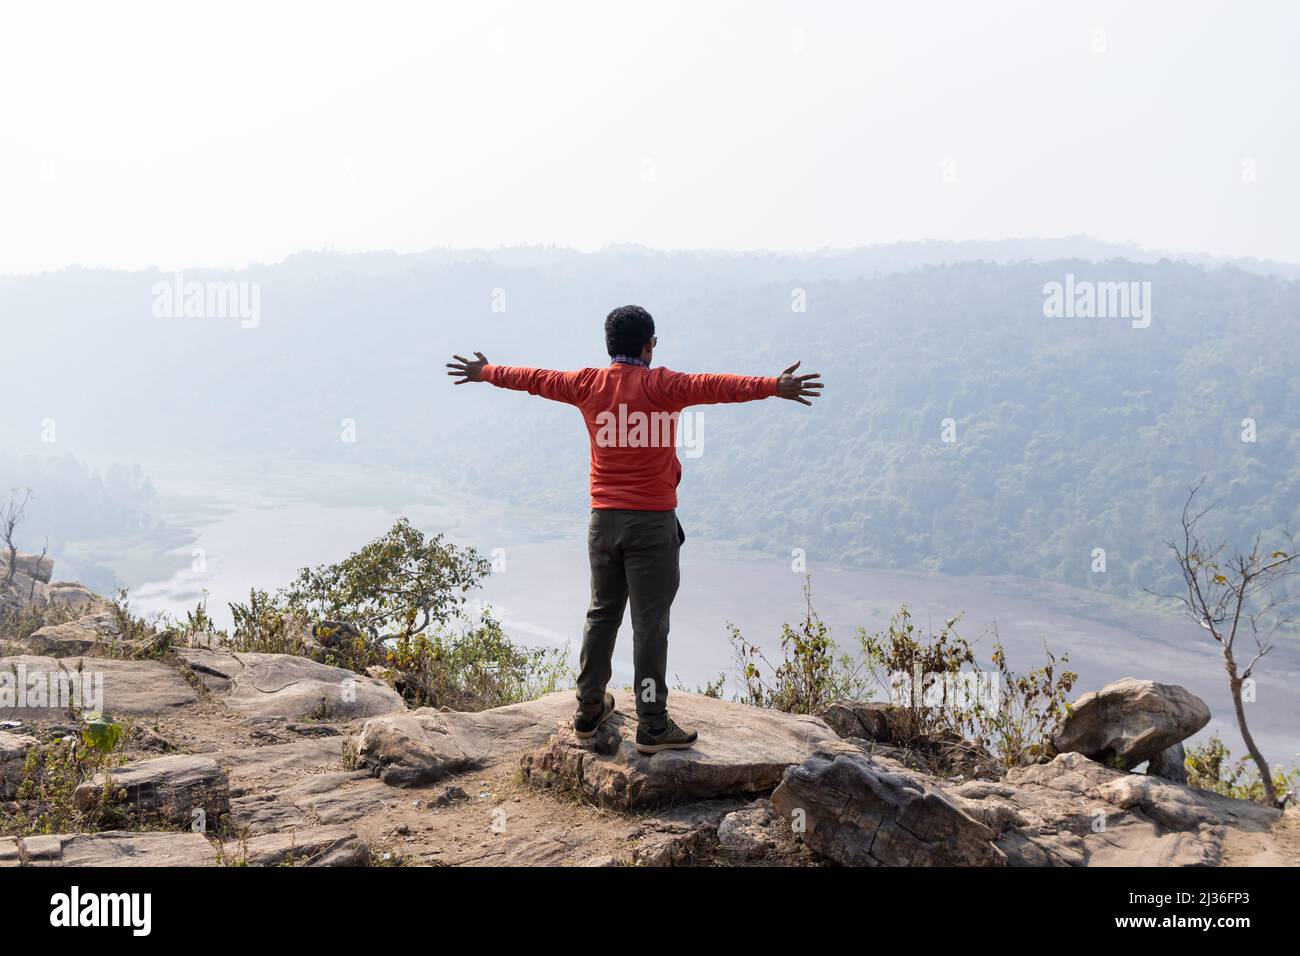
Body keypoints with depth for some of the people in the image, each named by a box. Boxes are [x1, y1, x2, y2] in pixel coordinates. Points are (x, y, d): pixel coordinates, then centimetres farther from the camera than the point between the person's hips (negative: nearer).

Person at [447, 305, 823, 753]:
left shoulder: (588, 384, 5)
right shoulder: (660, 385, -9)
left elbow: (535, 379, 19)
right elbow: (711, 386, -24)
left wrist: (486, 373, 35)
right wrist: (773, 387, -33)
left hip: (604, 519, 5)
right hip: (651, 520, -5)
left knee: (602, 613, 18)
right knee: (650, 623, -1)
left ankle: (590, 709, 26)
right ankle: (652, 726, 3)